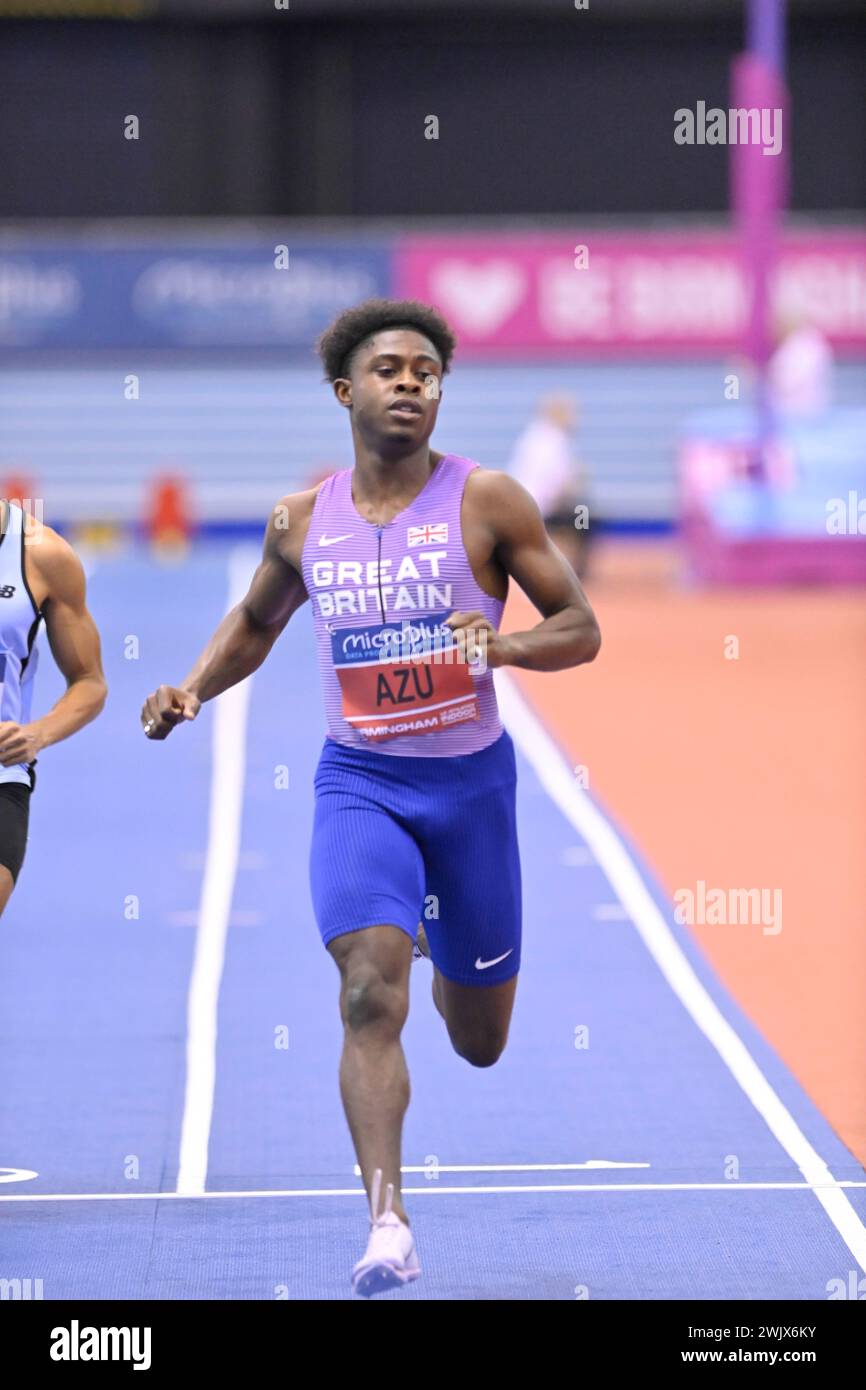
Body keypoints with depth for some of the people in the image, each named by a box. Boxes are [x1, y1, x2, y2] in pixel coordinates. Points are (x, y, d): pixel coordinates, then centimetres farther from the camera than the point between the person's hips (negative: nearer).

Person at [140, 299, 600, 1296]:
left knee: (479, 1041, 14)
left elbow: (581, 629, -3)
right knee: (370, 997, -23)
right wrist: (193, 690, 3)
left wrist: (503, 645, -23)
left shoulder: (487, 502, -6)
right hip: (358, 783, 0)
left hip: (470, 780, 0)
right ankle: (387, 1224, -26)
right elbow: (256, 622, 21)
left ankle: (444, 947, 51)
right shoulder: (301, 520, 2)